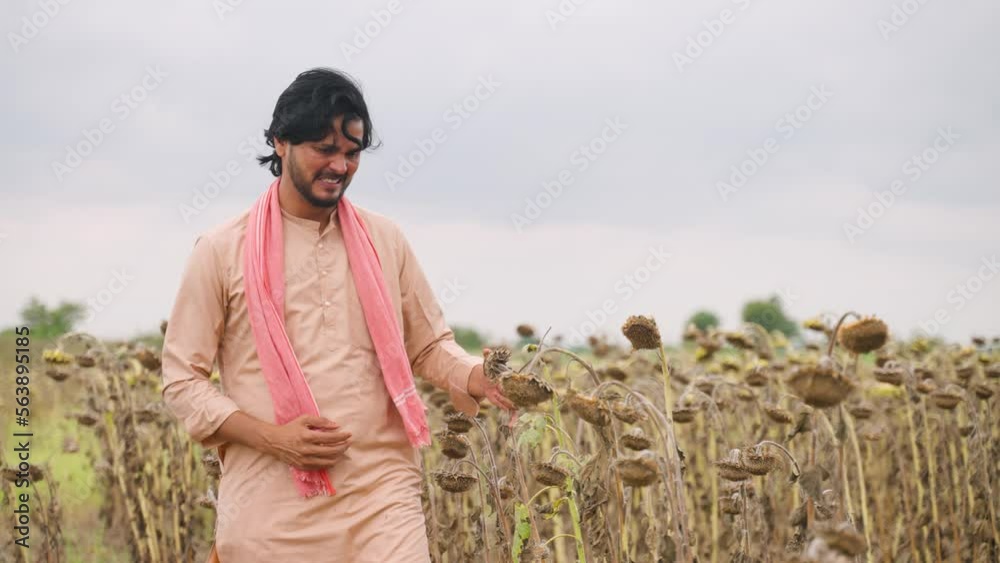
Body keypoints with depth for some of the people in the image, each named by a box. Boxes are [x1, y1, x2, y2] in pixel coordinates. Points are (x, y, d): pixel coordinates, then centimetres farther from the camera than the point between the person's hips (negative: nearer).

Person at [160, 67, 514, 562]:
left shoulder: (385, 241, 10)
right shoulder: (222, 252, 2)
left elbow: (428, 346, 17)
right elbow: (182, 381, 3)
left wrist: (475, 377, -5)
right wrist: (271, 436, -11)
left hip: (381, 493, 1)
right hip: (272, 506, -1)